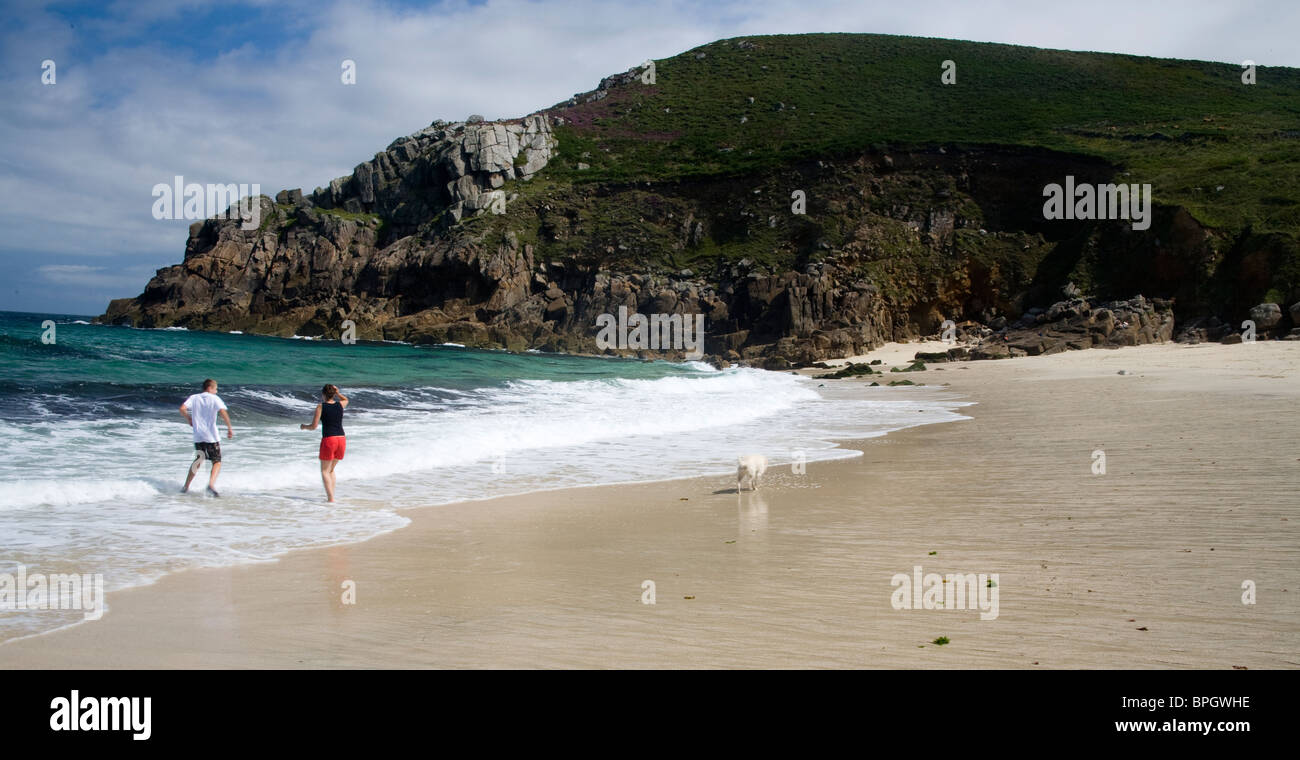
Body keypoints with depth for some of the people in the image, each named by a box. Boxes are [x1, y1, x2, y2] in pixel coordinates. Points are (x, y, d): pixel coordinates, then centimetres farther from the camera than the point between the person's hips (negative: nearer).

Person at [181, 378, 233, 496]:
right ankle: (211, 484, -21)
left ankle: (186, 486, 20)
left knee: (198, 460, 22)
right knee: (217, 462, 3)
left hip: (198, 436, 4)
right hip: (211, 436, -4)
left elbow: (182, 409, -6)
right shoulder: (214, 398, -2)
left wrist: (189, 420, 11)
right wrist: (229, 428, -10)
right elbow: (223, 412, -17)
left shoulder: (194, 398, 8)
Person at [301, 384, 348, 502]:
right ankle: (331, 496, 18)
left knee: (325, 471, 4)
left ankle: (331, 499, -8)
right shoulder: (340, 405, 8)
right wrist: (338, 393, 18)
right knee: (331, 469, 21)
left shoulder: (320, 406, -4)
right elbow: (346, 400, 35)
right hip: (341, 439, 5)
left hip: (328, 440, -5)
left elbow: (313, 426, -4)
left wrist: (304, 427, 15)